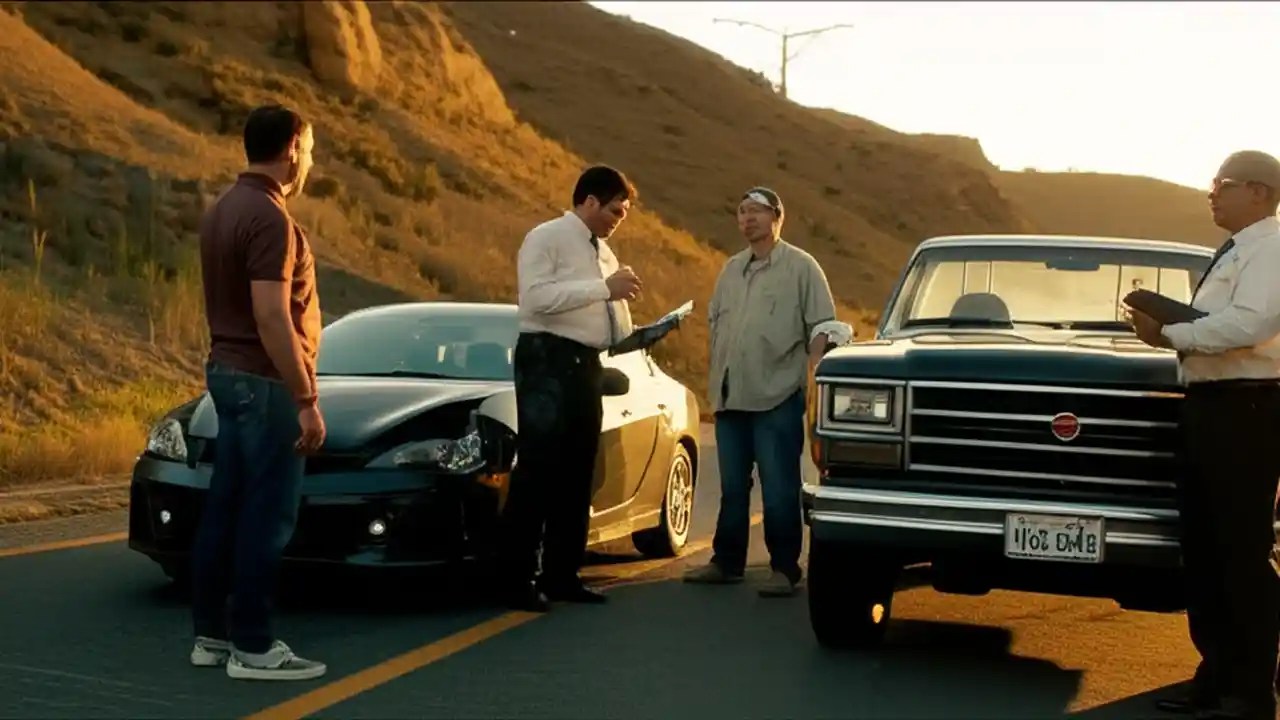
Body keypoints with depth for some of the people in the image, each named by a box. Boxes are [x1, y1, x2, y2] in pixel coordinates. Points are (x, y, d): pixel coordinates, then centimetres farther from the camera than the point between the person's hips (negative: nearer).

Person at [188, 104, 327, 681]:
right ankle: (252, 648, -1)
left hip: (228, 373, 10)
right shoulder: (268, 218, -19)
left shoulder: (222, 210, 12)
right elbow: (271, 318, -24)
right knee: (266, 517, -5)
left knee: (225, 508, 12)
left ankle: (211, 634, 18)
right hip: (264, 382, -10)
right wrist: (306, 401, -21)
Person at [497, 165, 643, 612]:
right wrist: (604, 288, -21)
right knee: (538, 470, -9)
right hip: (548, 360, -9)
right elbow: (536, 296, -21)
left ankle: (561, 574, 18)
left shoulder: (605, 253, 19)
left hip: (586, 365, 9)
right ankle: (517, 577, -6)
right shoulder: (546, 238, -5)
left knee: (576, 474, 11)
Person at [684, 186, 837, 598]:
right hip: (730, 397, 6)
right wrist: (715, 377, 14)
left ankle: (785, 570, 3)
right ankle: (726, 562, 22)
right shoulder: (731, 270, 16)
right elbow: (715, 322, 22)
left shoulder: (801, 267, -2)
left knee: (779, 489, -3)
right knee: (732, 487, 13)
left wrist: (810, 376, -16)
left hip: (777, 397, -6)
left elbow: (821, 328, -6)